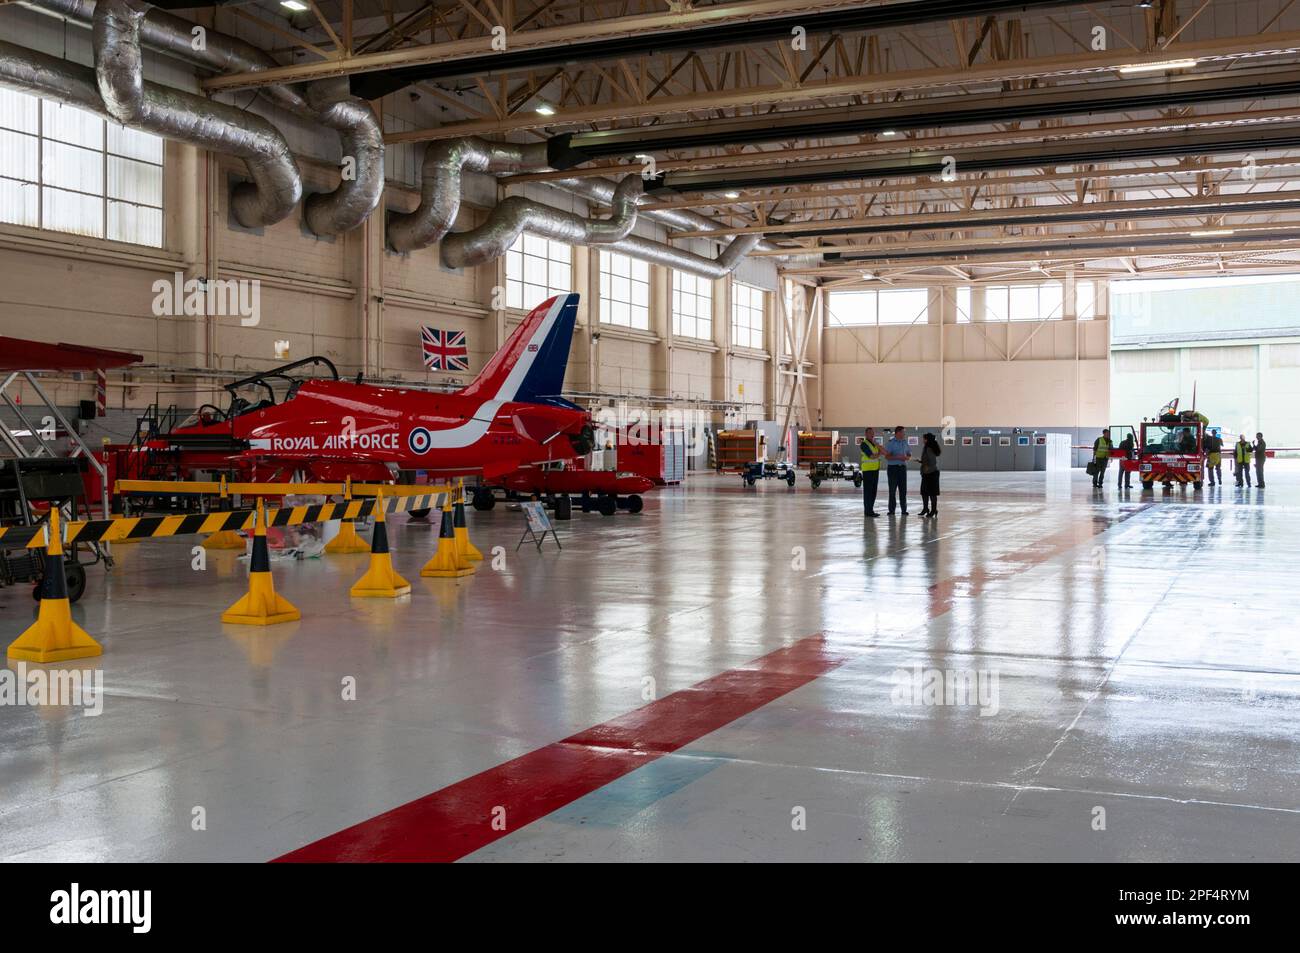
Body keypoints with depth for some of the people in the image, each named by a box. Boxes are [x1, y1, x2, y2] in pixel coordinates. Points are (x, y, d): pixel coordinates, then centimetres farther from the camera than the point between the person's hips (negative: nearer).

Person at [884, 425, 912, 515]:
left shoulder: (905, 442, 11)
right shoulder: (890, 443, -5)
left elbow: (909, 455, 17)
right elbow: (887, 456, -12)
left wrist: (907, 457, -6)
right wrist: (898, 457, -21)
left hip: (902, 467, 4)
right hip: (893, 467, -4)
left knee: (903, 489, 2)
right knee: (892, 490, -2)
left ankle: (904, 510, 5)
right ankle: (891, 510, 2)